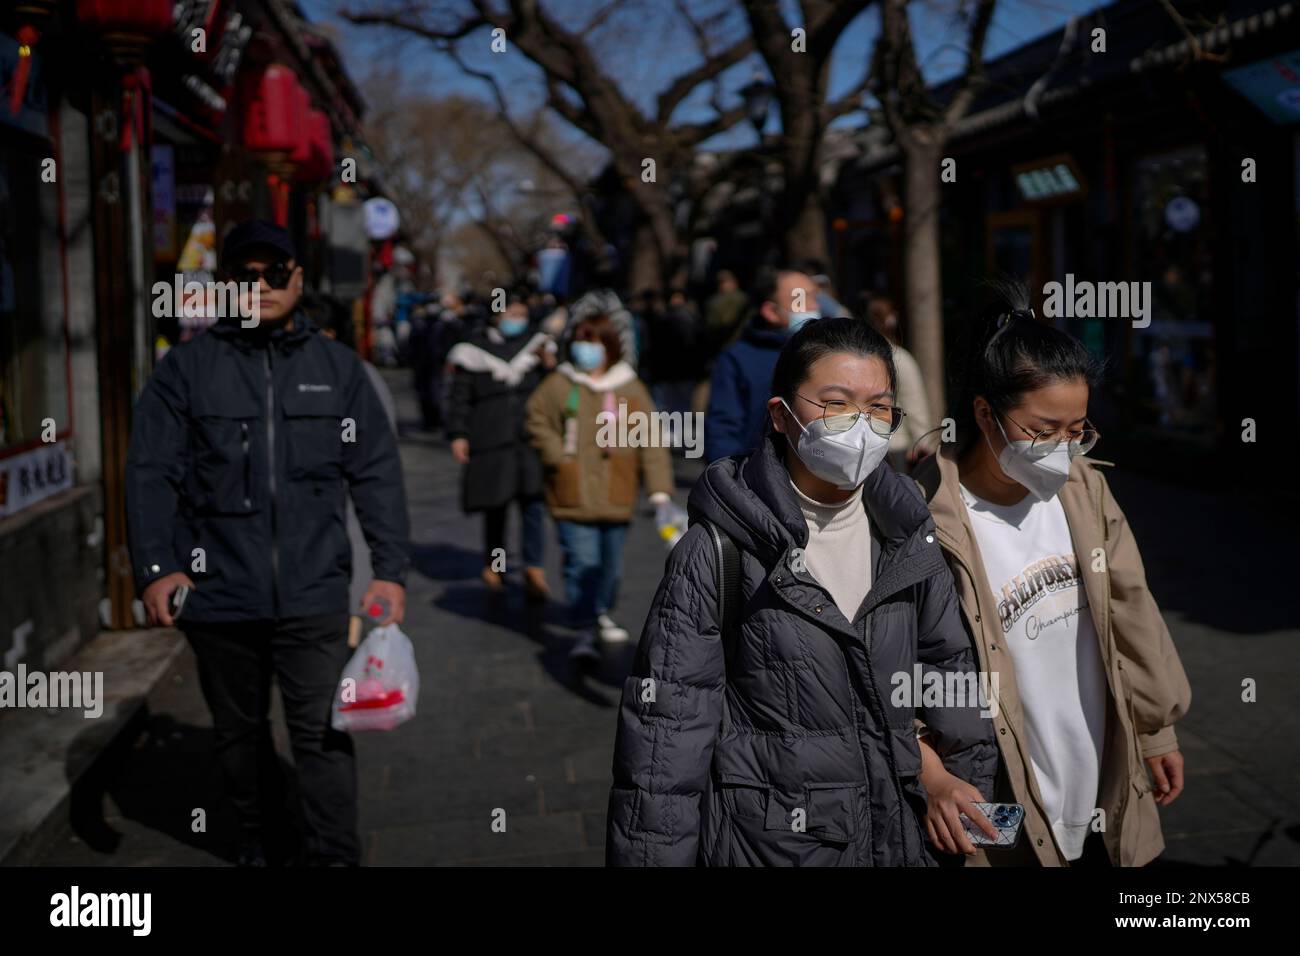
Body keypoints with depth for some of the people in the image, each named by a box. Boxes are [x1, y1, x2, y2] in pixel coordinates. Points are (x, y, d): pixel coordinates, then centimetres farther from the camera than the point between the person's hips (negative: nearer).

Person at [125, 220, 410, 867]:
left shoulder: (337, 367, 6)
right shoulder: (187, 368, 3)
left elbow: (376, 473, 5)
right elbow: (150, 474, 0)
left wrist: (390, 569, 0)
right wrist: (155, 567, -11)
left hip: (313, 595, -1)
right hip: (218, 595, 1)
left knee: (323, 735, 0)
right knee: (239, 731, 16)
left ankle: (334, 857, 11)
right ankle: (255, 843, 35)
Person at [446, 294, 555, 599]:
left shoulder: (535, 343, 10)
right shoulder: (474, 349, 4)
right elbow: (460, 396, 4)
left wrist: (550, 365, -6)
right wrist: (457, 434, -3)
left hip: (530, 436, 1)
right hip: (491, 438, -1)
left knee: (533, 503, -9)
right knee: (495, 507, 8)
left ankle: (534, 572, -11)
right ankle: (493, 565, 26)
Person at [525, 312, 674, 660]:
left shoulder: (630, 388, 2)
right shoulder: (559, 384, -2)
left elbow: (651, 439, 1)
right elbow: (537, 420, 8)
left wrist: (659, 487, -6)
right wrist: (557, 456, -6)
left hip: (616, 497, 3)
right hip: (573, 498, -3)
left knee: (611, 563, 17)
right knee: (582, 563, -10)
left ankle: (602, 613, 41)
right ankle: (585, 631, -3)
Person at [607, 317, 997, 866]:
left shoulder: (906, 537, 2)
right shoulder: (719, 550, -13)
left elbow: (948, 663, 15)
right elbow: (665, 731, -12)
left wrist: (972, 783, 15)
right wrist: (651, 854, -13)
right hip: (763, 844, -4)